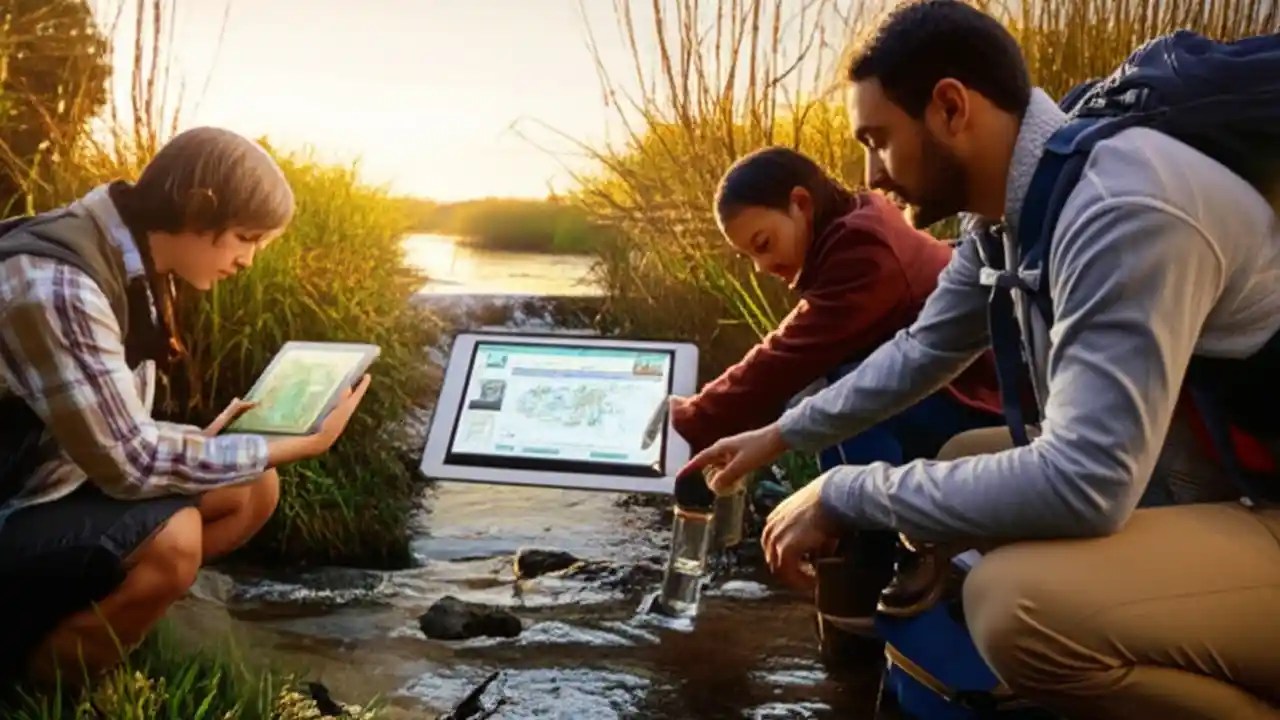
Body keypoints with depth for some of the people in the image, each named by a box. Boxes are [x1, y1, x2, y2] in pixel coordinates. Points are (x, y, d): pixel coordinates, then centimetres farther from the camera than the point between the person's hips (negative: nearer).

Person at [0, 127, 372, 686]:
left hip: (62, 482, 9)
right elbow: (130, 463, -27)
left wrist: (205, 438, -7)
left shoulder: (134, 266, 1)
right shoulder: (54, 282, -28)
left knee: (251, 492, 1)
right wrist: (300, 444, -23)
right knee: (169, 535, -31)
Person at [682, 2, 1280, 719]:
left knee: (1014, 599, -30)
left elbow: (1086, 481, -33)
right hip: (1216, 486, 9)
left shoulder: (1124, 212, -27)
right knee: (966, 462, 13)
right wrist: (780, 435, 18)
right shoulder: (1009, 214, 2)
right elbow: (919, 352, 16)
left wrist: (843, 496, -23)